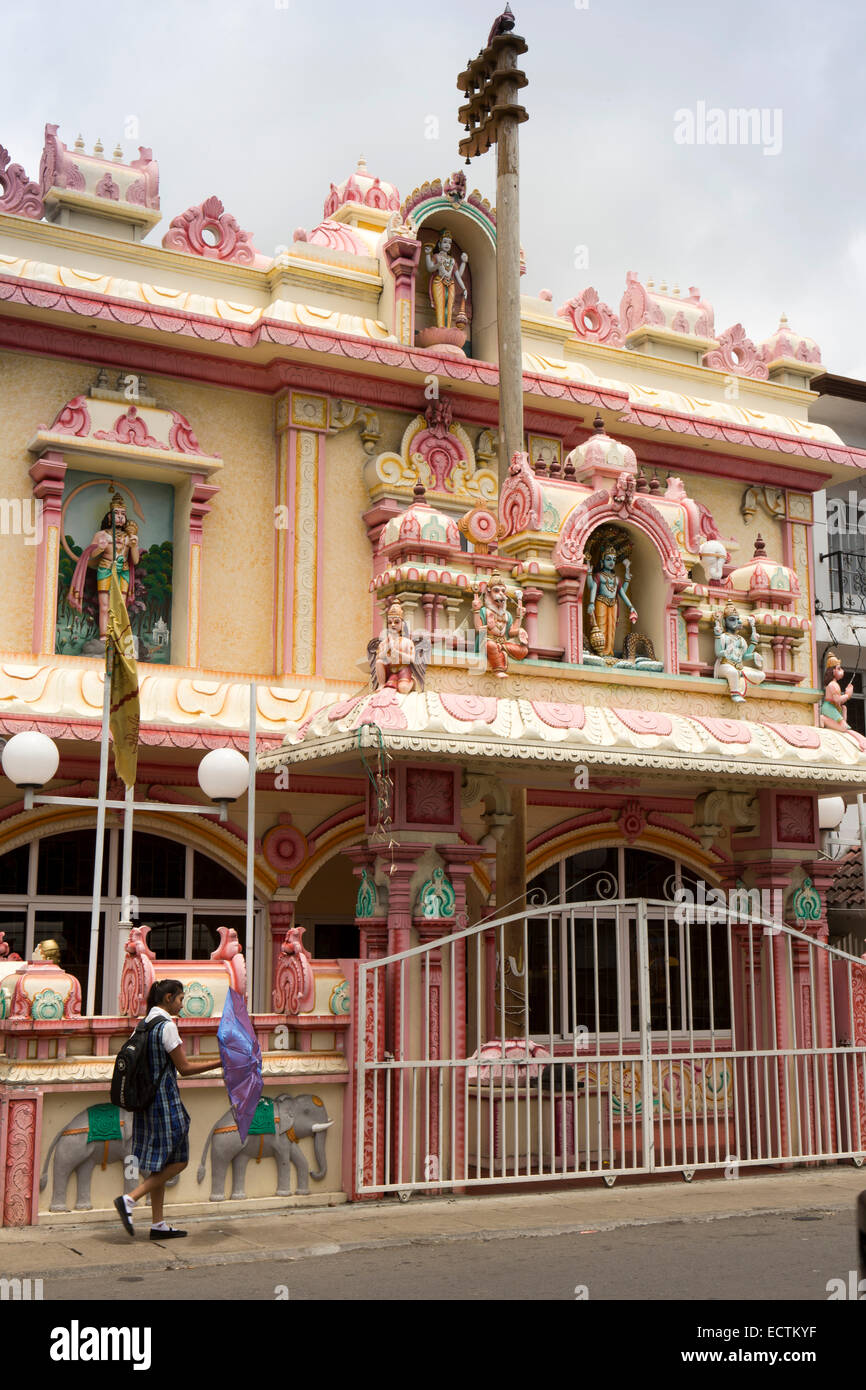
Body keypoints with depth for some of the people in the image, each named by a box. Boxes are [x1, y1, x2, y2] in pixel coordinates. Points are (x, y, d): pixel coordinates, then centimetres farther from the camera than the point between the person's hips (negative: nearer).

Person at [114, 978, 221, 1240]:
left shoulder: (145, 1024, 10)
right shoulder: (167, 1026, -15)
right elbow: (185, 1068, -13)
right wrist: (220, 1063, -7)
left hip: (147, 1099, 9)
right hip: (165, 1100, -9)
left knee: (160, 1164, 13)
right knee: (177, 1161, 0)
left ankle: (158, 1225, 16)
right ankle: (129, 1200, -7)